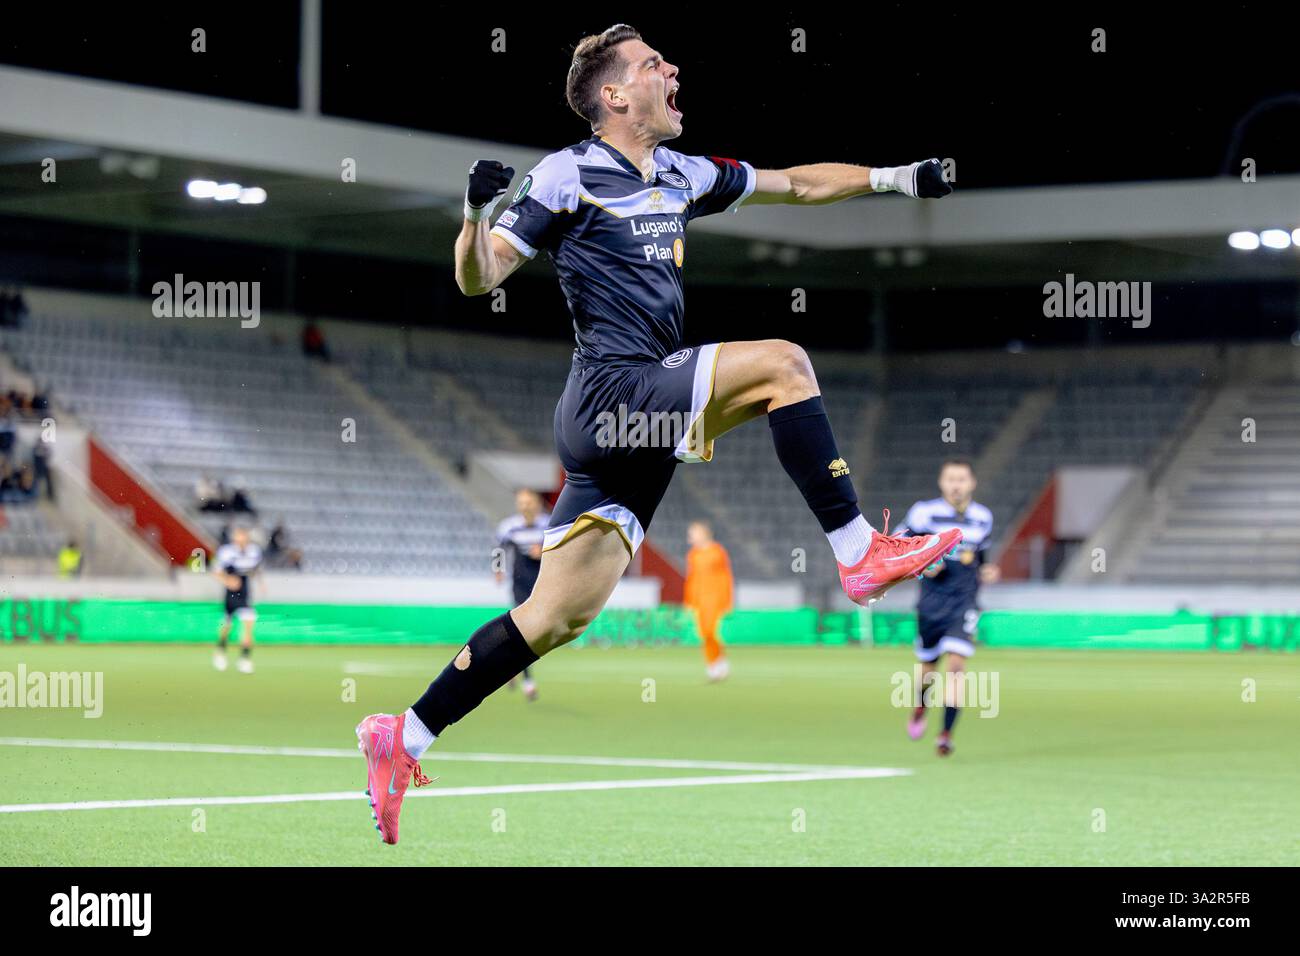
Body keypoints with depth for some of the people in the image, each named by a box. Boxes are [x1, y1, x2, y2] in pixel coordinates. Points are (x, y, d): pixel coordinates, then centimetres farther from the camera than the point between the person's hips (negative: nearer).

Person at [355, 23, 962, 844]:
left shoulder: (680, 177, 18)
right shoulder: (570, 176, -3)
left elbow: (795, 184, 30)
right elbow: (479, 279, -5)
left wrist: (897, 178, 25)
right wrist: (478, 214, -24)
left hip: (642, 421, 8)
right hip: (612, 390, -8)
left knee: (560, 614, 4)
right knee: (780, 364, -18)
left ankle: (402, 739, 8)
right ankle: (861, 556, -13)